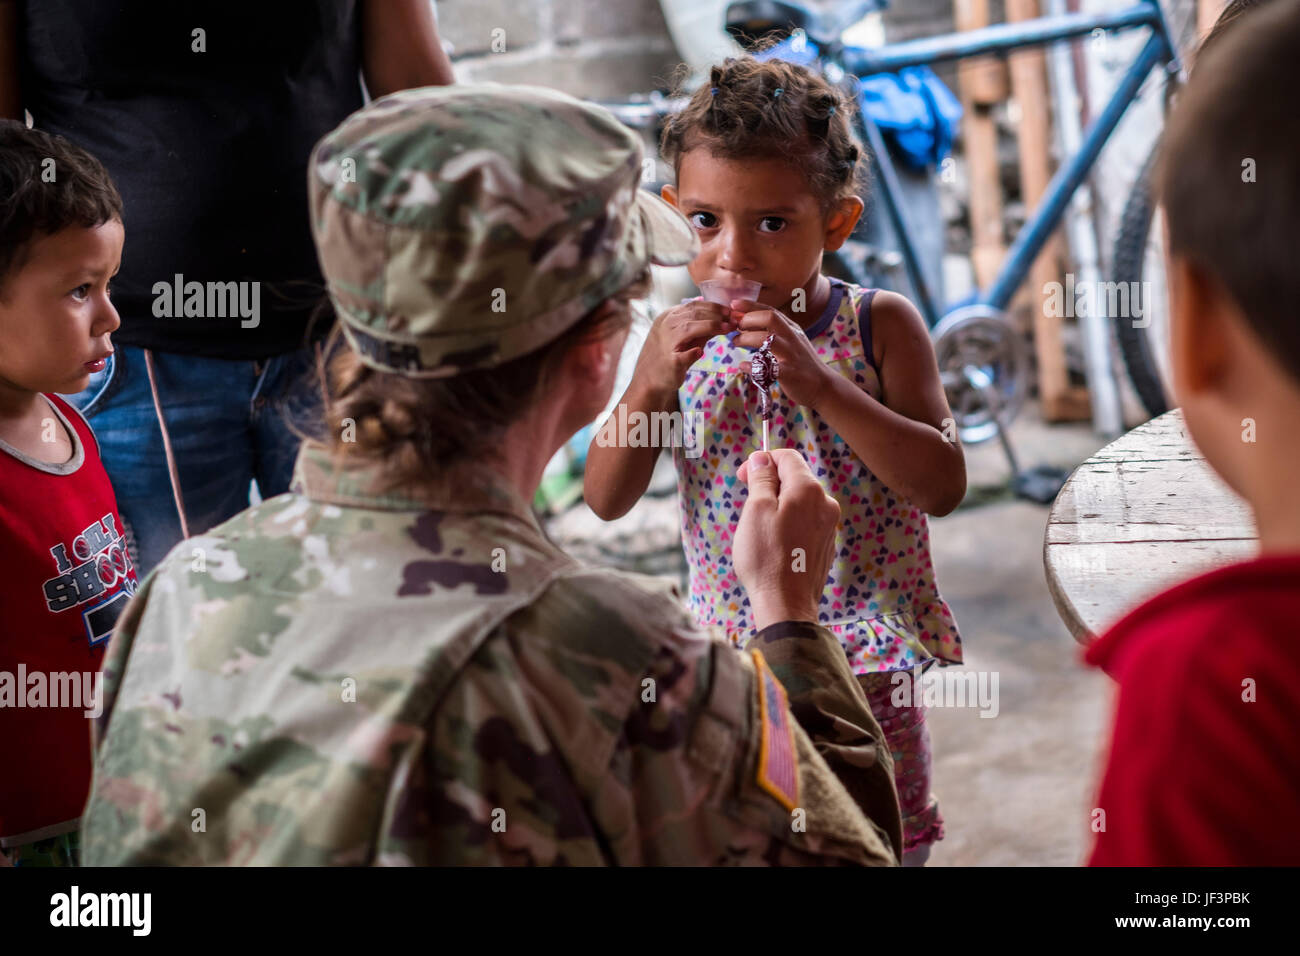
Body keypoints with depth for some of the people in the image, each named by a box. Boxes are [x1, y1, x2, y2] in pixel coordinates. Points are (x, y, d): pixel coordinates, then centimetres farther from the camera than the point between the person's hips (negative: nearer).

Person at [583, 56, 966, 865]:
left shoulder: (881, 327, -10)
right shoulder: (685, 340, -2)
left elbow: (944, 486, -18)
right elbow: (607, 501, -4)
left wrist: (821, 384, -27)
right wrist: (651, 384, -21)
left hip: (865, 666, -2)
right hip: (730, 660, 2)